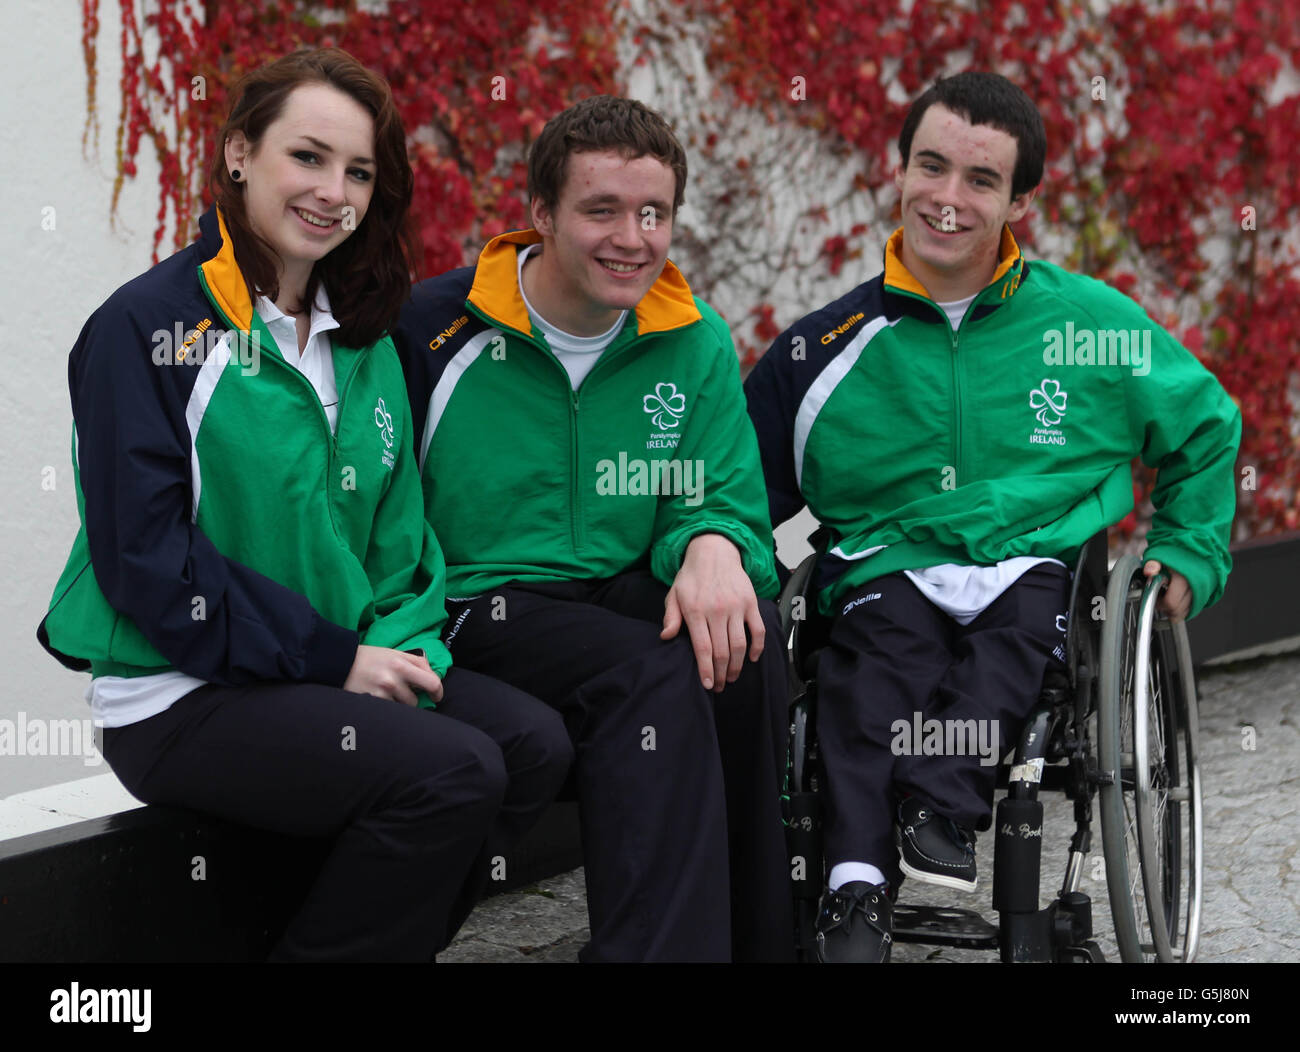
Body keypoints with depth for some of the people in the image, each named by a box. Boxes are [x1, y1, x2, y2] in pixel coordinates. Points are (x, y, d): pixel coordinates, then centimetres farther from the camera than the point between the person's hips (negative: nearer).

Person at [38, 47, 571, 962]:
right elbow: (147, 558, -16)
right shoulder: (150, 329, -9)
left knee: (535, 744, -14)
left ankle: (391, 938, 0)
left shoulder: (362, 342, 13)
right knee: (450, 772, -25)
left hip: (346, 669, 7)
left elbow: (397, 524, 14)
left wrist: (402, 644, -7)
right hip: (179, 699, -7)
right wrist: (334, 660, -16)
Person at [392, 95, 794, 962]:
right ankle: (657, 944, -30)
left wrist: (713, 543, -20)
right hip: (483, 609, -4)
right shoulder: (441, 331, -6)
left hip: (626, 592, 4)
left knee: (743, 638, -29)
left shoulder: (694, 344, 7)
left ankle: (758, 936, -19)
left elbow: (723, 497, 5)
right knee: (653, 673, -32)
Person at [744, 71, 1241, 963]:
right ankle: (858, 894, -48)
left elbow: (1206, 429, 24)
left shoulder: (1092, 323, 10)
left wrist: (1188, 555, 14)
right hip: (887, 567, -1)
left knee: (1021, 623, -34)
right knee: (881, 645, -34)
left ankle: (937, 807, -49)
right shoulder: (823, 351, 9)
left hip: (1043, 563, 1)